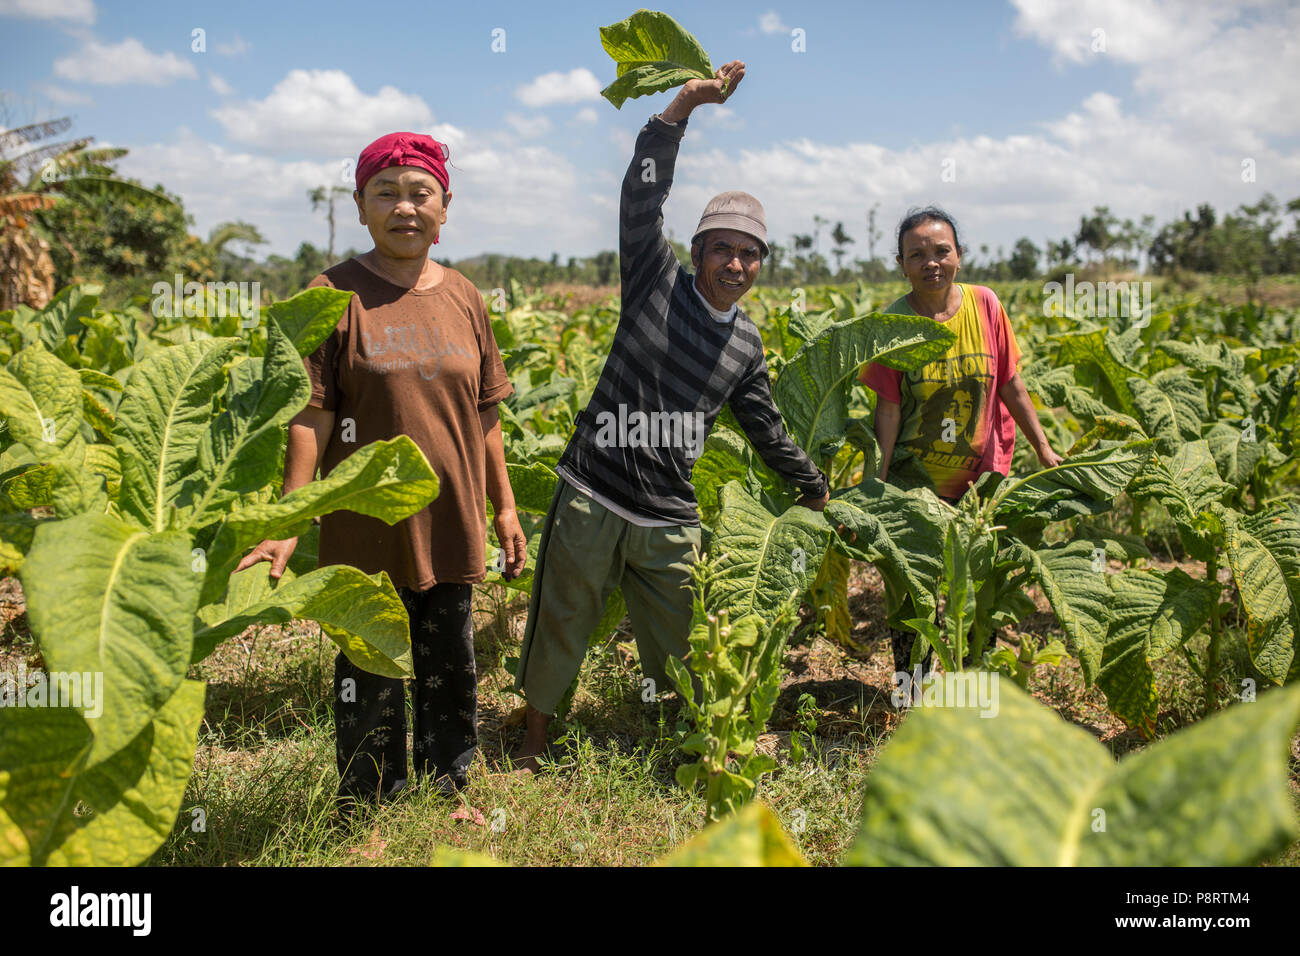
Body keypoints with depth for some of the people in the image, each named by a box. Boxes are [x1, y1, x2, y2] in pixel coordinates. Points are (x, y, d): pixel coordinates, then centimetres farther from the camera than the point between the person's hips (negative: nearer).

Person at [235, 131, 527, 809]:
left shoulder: (463, 298, 7)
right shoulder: (335, 294, -6)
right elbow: (310, 417, -11)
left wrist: (504, 507, 12)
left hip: (450, 528, 4)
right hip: (368, 531, -4)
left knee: (451, 677, 15)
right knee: (370, 683, 8)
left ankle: (448, 798, 35)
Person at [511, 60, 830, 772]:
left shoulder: (746, 344, 10)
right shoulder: (659, 284, -2)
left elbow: (765, 430, 21)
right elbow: (642, 198, -14)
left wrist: (818, 492, 27)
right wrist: (683, 106, -22)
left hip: (670, 524, 3)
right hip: (591, 500, -3)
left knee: (674, 647, 12)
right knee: (560, 627, 8)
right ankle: (533, 746, 27)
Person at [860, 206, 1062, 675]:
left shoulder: (984, 304, -6)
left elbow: (1010, 384, 1)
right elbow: (888, 408, -11)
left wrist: (1043, 449, 5)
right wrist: (878, 485, -14)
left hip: (981, 477, 2)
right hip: (915, 480, -2)